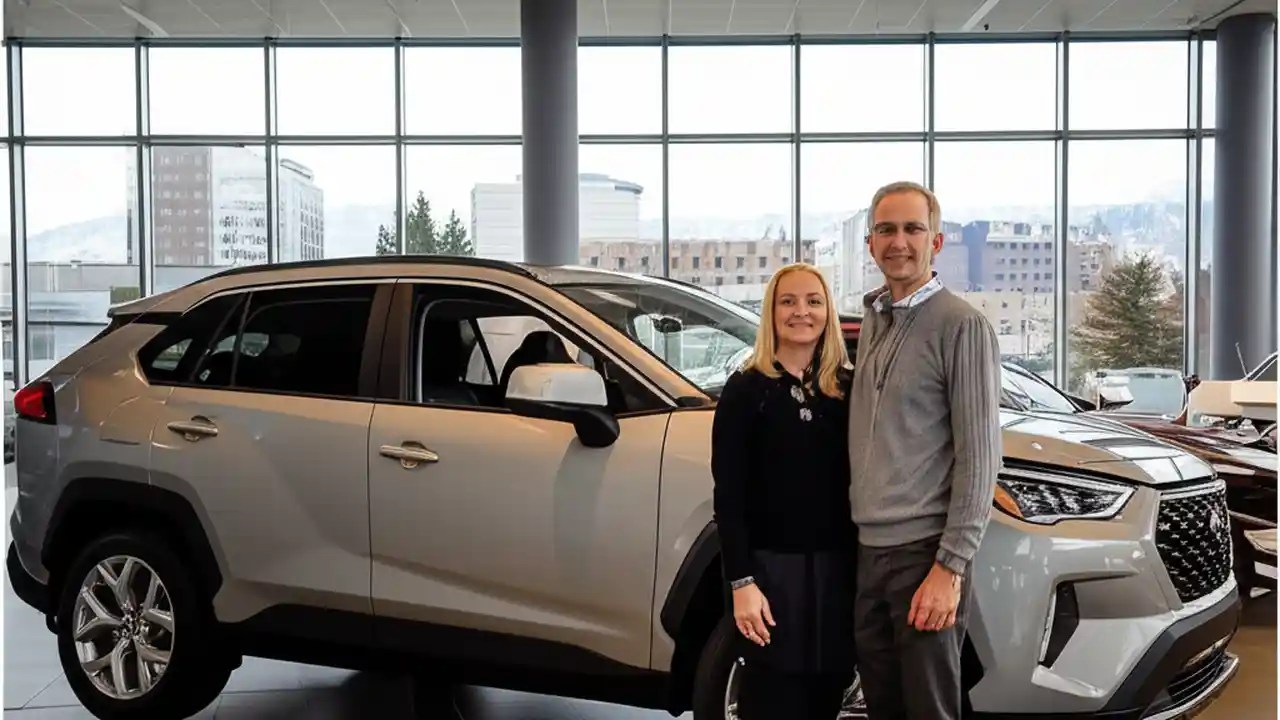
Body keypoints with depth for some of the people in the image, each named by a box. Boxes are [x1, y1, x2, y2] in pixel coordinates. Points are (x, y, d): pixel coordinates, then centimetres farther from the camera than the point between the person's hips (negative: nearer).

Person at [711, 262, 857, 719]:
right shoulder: (745, 389, -2)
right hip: (771, 566, -3)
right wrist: (741, 581, -11)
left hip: (837, 567, 3)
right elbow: (729, 495, -5)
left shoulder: (849, 387, 6)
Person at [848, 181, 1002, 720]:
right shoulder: (872, 321, 14)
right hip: (867, 549, 6)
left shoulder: (962, 326, -7)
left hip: (923, 550, -6)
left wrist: (950, 566, -16)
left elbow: (979, 457, -11)